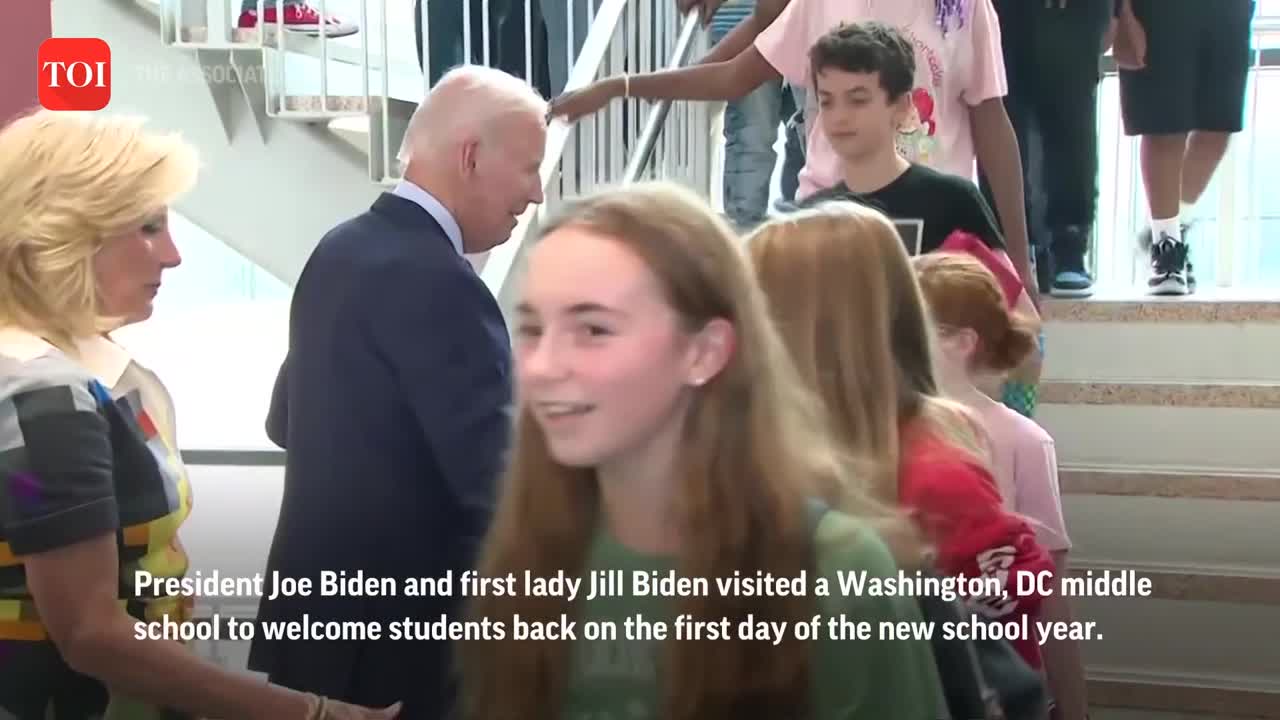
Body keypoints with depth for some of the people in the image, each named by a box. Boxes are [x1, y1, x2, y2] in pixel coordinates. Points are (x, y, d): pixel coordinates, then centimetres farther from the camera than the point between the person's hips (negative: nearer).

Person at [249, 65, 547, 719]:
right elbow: (492, 478, -24)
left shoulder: (341, 248, 6)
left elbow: (285, 420, 15)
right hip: (395, 620, -8)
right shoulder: (437, 282, -22)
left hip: (322, 593, 9)